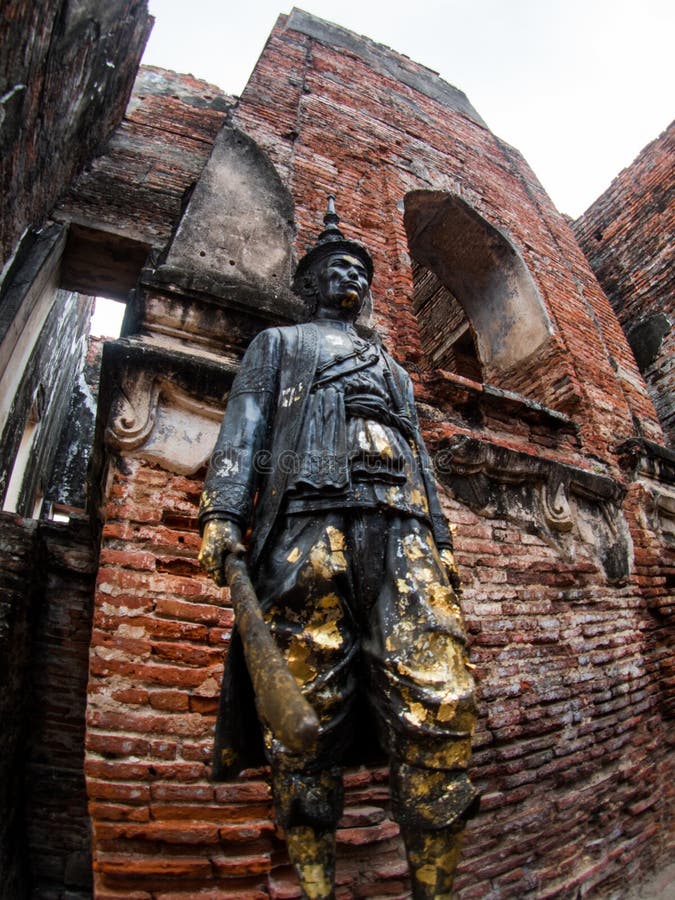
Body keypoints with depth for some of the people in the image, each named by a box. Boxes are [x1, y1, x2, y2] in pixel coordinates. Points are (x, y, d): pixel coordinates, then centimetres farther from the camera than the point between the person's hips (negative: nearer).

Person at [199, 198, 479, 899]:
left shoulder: (390, 366, 38)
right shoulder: (277, 344, 27)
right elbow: (243, 426, 10)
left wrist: (441, 541, 17)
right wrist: (222, 512, -7)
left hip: (403, 528, 4)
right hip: (310, 518, -3)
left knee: (439, 702, -9)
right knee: (309, 709, -4)